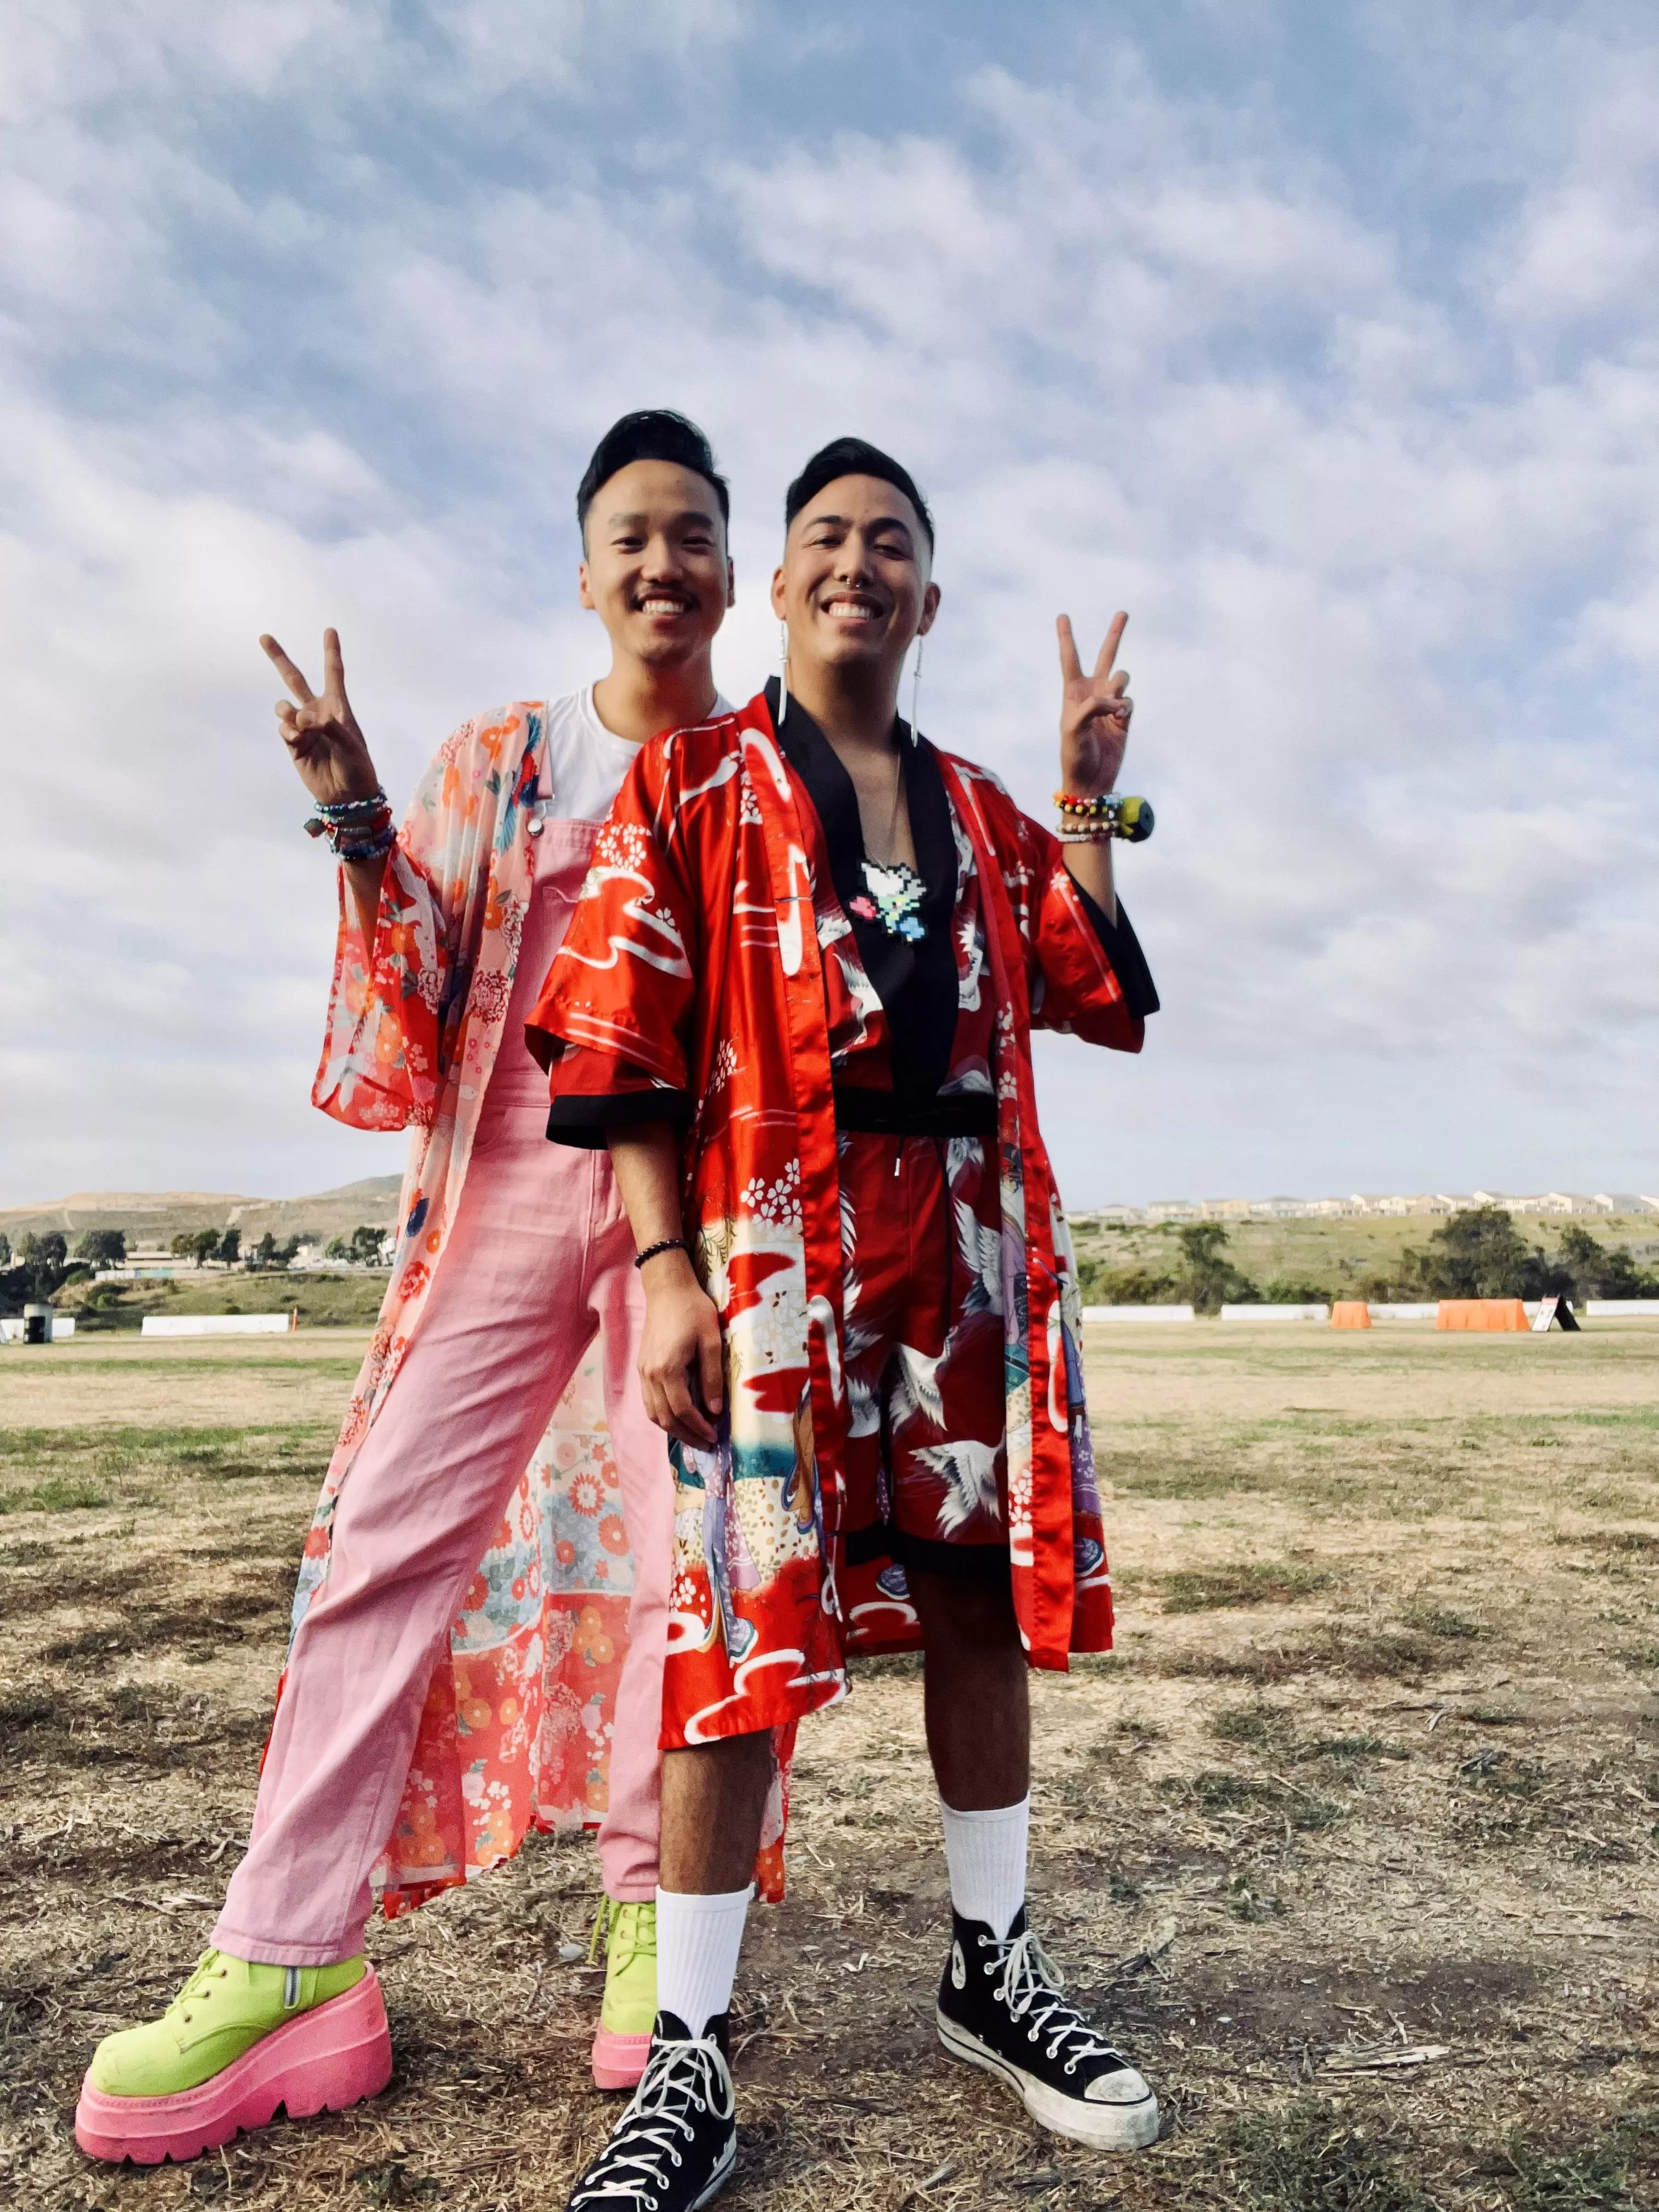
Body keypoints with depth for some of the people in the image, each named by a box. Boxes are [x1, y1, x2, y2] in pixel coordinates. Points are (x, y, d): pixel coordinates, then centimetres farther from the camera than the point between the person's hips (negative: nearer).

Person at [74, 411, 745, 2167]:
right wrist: (358, 826, -7)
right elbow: (415, 1004, 7)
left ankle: (655, 1913, 17)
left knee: (690, 1539, -1)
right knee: (386, 1532, -4)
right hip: (506, 1183, 1)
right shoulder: (494, 761, 14)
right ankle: (287, 1959, 6)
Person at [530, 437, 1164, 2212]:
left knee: (984, 1591, 10)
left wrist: (1087, 807, 5)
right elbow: (617, 1038, -3)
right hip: (770, 1235, -4)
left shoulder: (980, 812, 19)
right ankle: (688, 2063, 12)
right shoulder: (690, 781, 6)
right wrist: (665, 1267, -12)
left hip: (975, 1232, 5)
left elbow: (1102, 999, 12)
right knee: (743, 1621, -4)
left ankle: (991, 1968, 30)